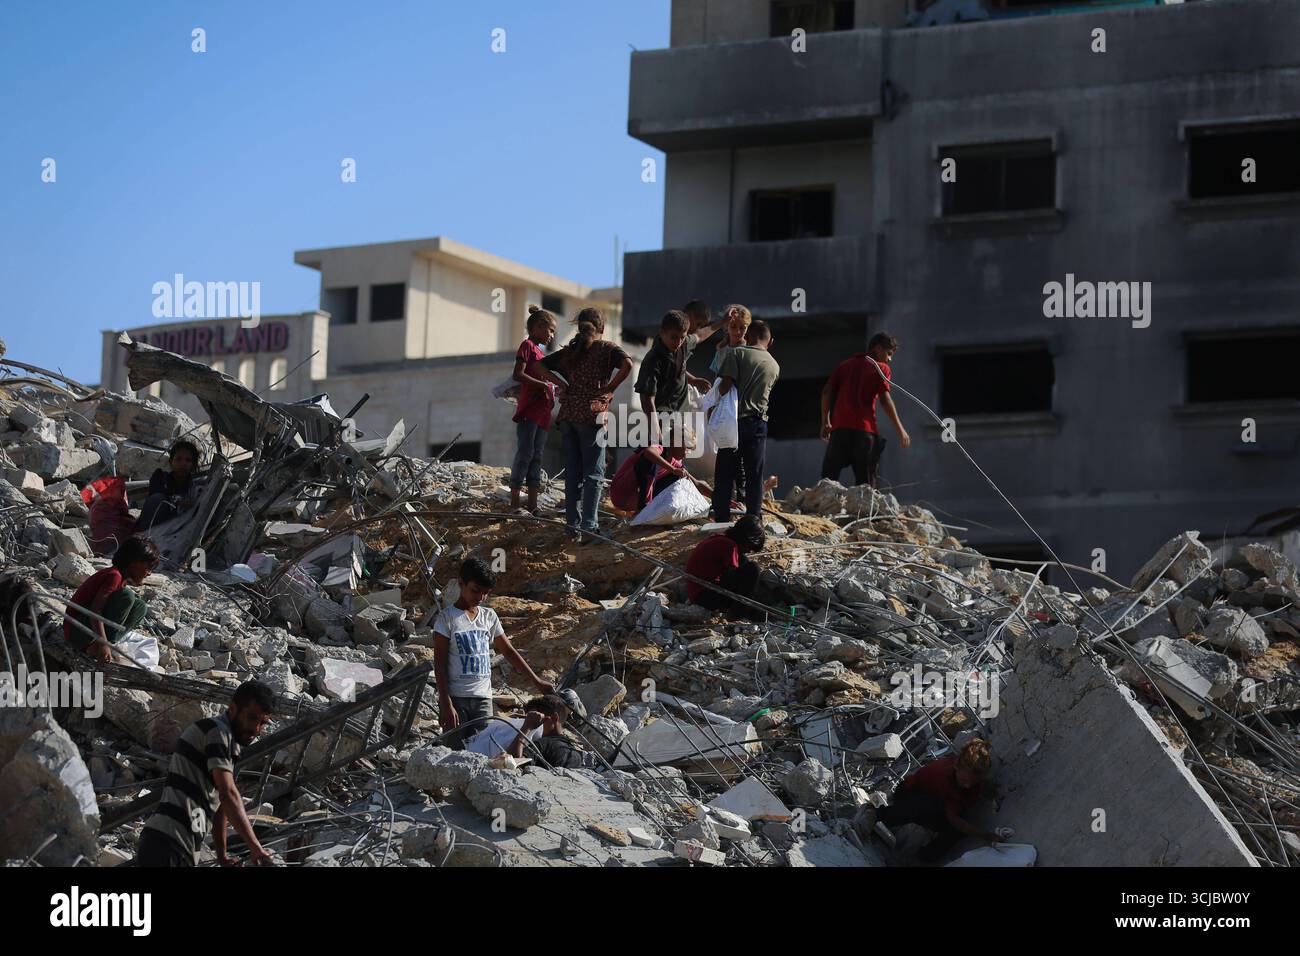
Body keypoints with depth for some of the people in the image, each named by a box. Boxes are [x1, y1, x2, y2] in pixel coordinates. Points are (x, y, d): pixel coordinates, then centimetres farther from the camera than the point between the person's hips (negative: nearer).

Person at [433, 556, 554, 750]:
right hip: (455, 698, -4)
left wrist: (536, 682, 16)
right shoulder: (447, 618, -3)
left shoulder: (489, 616, 12)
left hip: (483, 699, 4)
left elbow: (509, 651, 20)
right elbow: (440, 664, -6)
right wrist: (446, 704, -13)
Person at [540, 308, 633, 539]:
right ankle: (588, 526, -10)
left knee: (572, 472, 10)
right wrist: (609, 389, -8)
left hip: (567, 414, 5)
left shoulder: (570, 350, 14)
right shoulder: (606, 348, 0)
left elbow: (540, 366, 13)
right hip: (591, 414, -5)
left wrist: (562, 383, 9)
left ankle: (572, 524, 10)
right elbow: (627, 364, -18)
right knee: (593, 473, -2)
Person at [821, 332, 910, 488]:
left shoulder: (846, 364, 21)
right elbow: (885, 399, -5)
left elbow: (826, 392, 13)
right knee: (865, 482, -2)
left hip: (838, 428, 4)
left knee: (828, 477, 4)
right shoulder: (881, 368, 5)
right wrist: (900, 430, -3)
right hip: (864, 429, -4)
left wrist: (825, 423, 17)